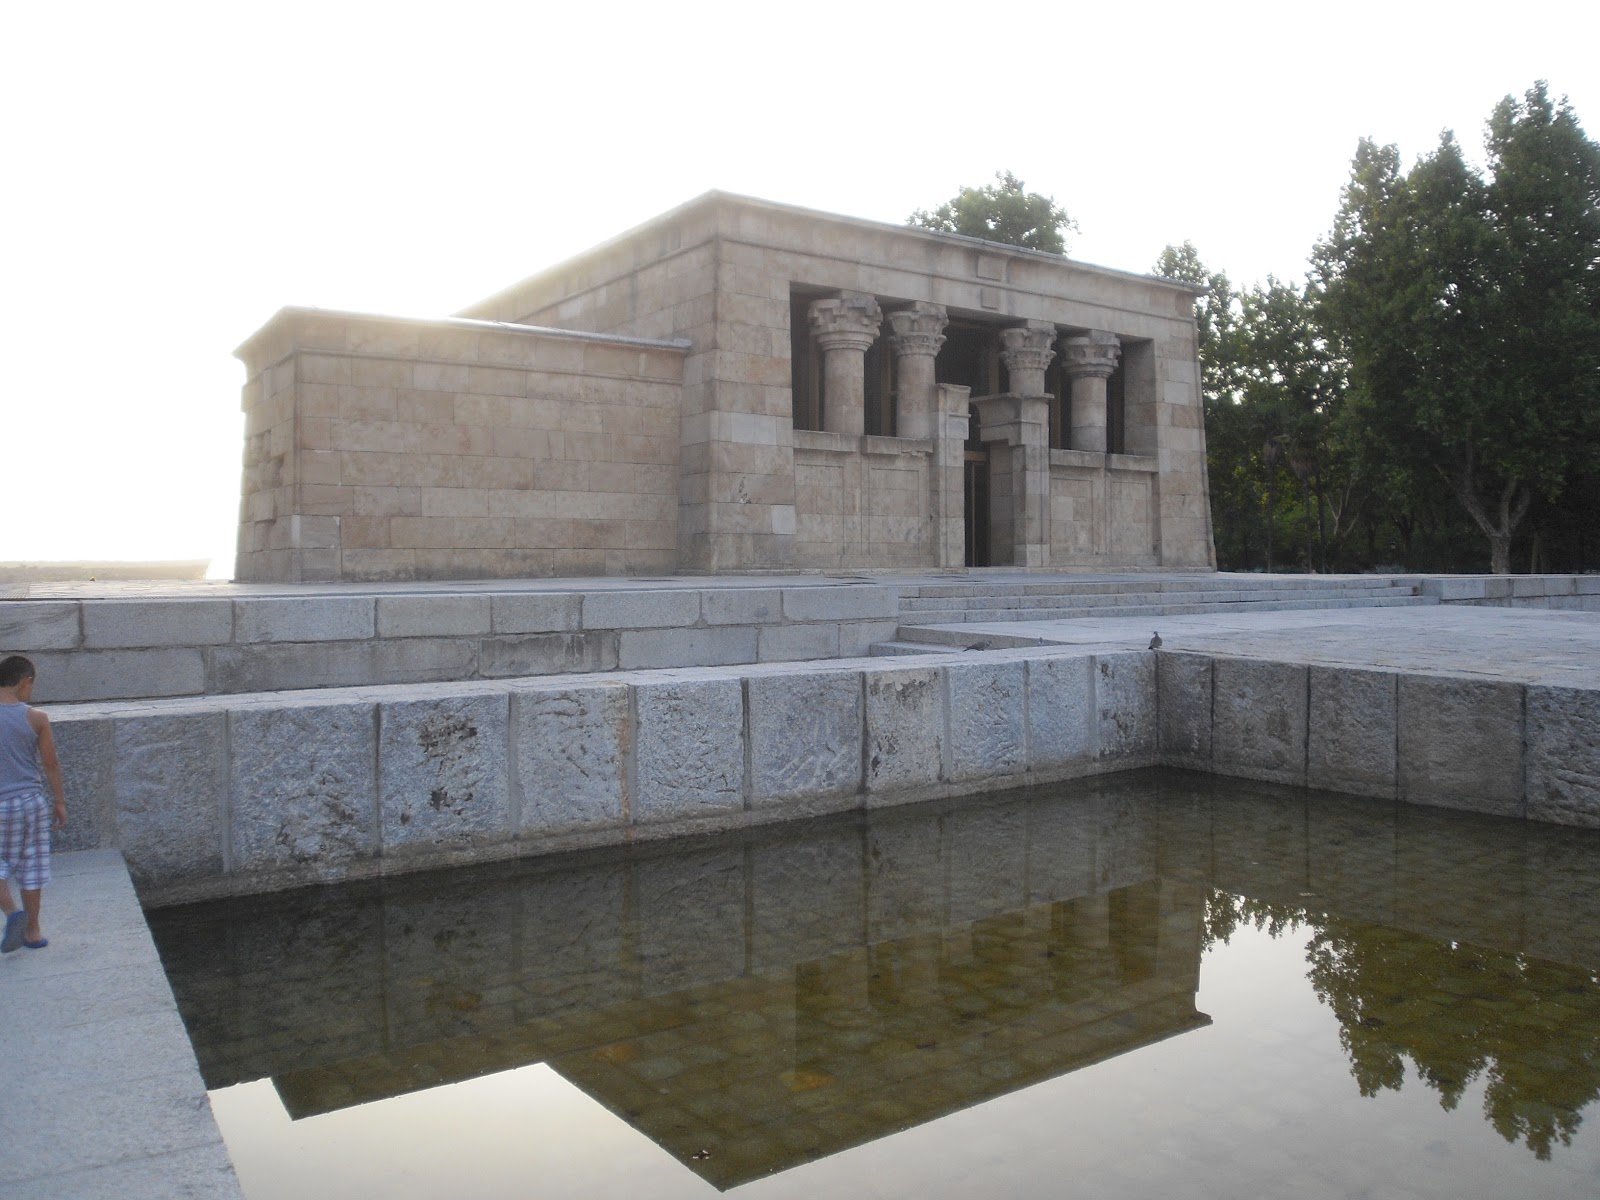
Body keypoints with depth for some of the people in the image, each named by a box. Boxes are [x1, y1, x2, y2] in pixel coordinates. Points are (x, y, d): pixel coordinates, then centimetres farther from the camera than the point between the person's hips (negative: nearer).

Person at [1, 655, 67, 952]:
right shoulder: (36, 718, -7)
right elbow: (51, 764, -1)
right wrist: (60, 801, 10)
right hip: (30, 800, 1)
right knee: (30, 867, 11)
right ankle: (32, 930, 19)